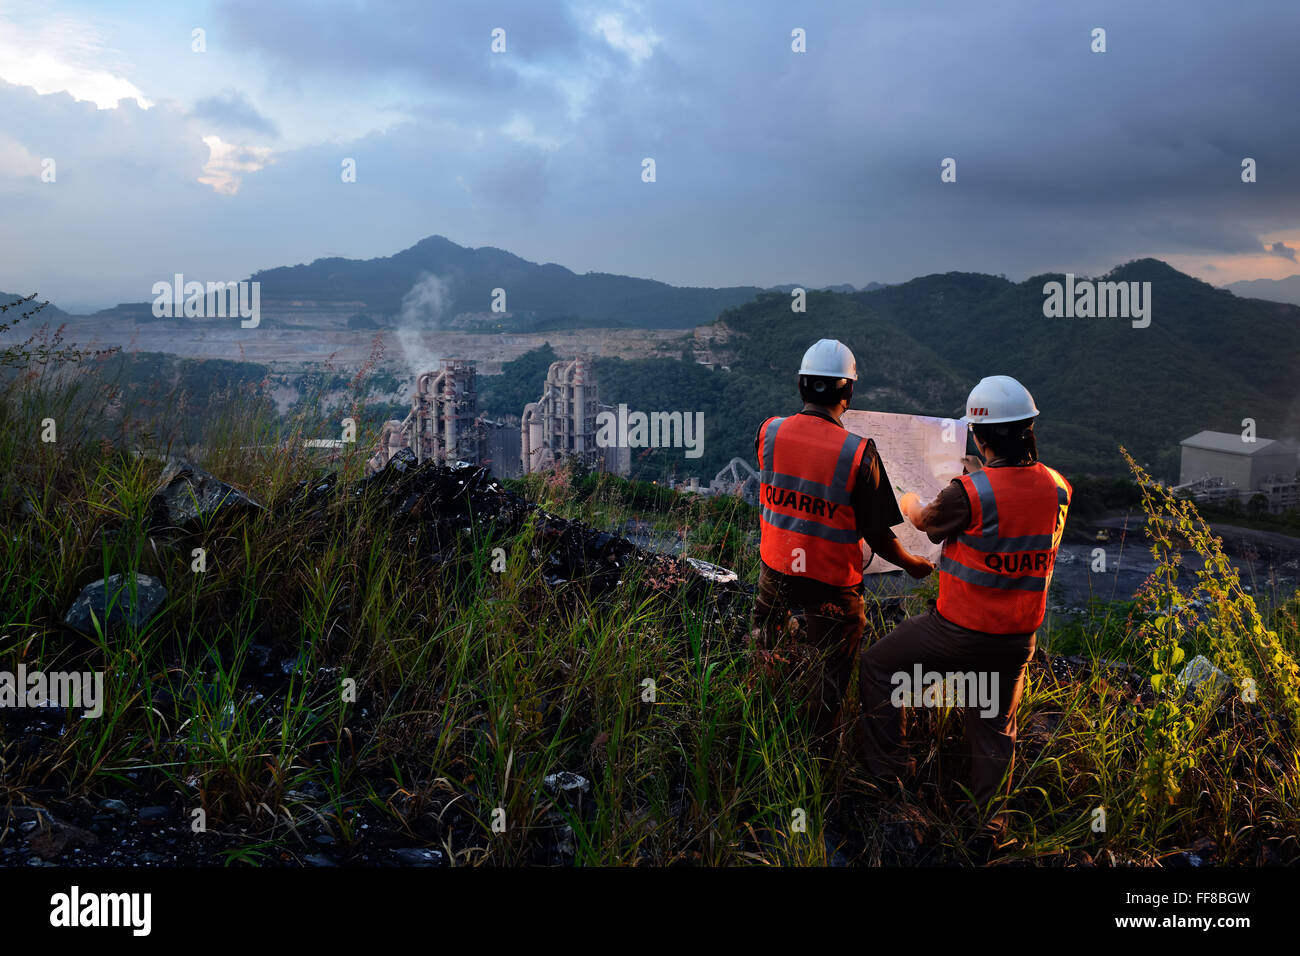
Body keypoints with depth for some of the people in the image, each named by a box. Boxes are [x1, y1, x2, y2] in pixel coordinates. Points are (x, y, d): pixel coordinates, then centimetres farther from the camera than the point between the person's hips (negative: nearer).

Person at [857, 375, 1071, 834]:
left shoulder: (968, 493, -22)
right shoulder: (1057, 489, -6)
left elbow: (925, 520, -2)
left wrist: (910, 501, 22)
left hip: (959, 632, -5)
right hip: (1018, 638, 5)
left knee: (877, 667, 17)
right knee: (995, 731, 21)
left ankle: (886, 773, 23)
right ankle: (990, 823, 32)